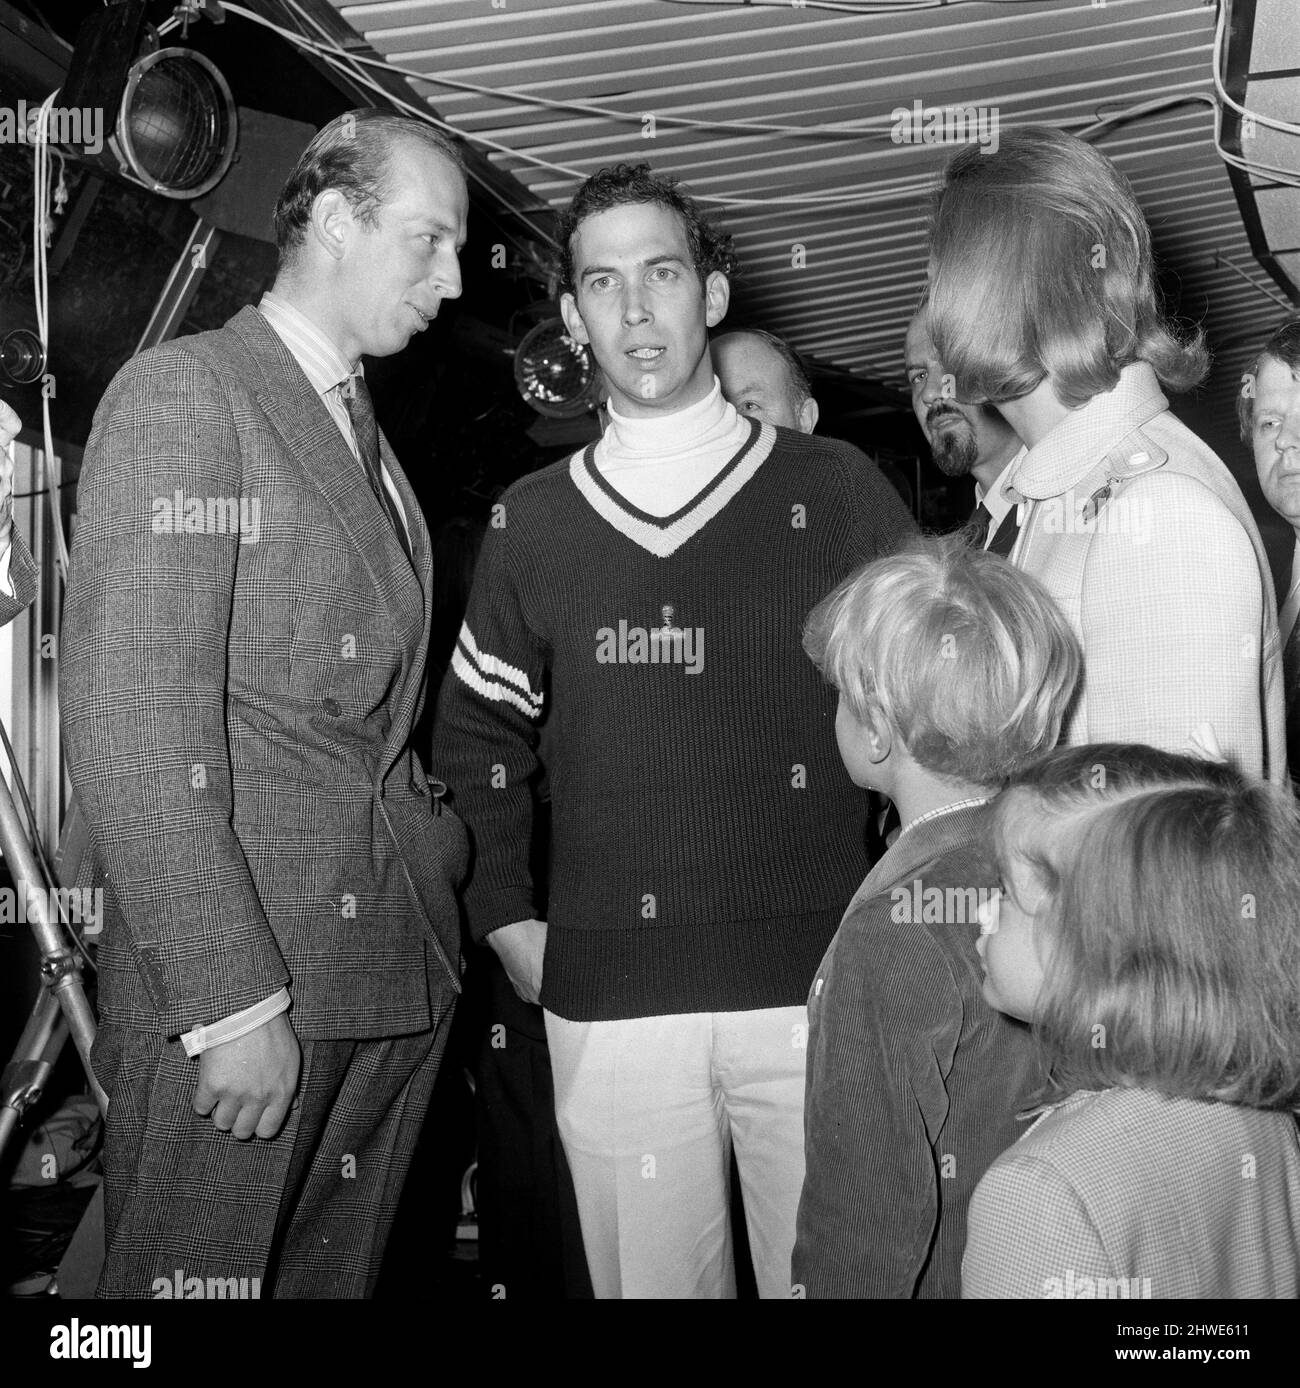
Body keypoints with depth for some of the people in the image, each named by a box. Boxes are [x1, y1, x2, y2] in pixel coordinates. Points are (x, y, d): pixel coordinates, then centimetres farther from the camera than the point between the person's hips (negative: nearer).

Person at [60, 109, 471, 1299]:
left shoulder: (367, 438, 19)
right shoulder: (182, 394, -7)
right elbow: (132, 731, -16)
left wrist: (439, 835, 5)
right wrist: (232, 1002, -19)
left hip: (396, 980, 8)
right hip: (234, 986, -7)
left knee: (338, 1278, 14)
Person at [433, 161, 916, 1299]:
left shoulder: (834, 491, 2)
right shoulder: (534, 522, 8)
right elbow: (477, 731, 18)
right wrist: (505, 914, 9)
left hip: (814, 978, -1)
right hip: (607, 993, 1)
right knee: (650, 1277, 10)